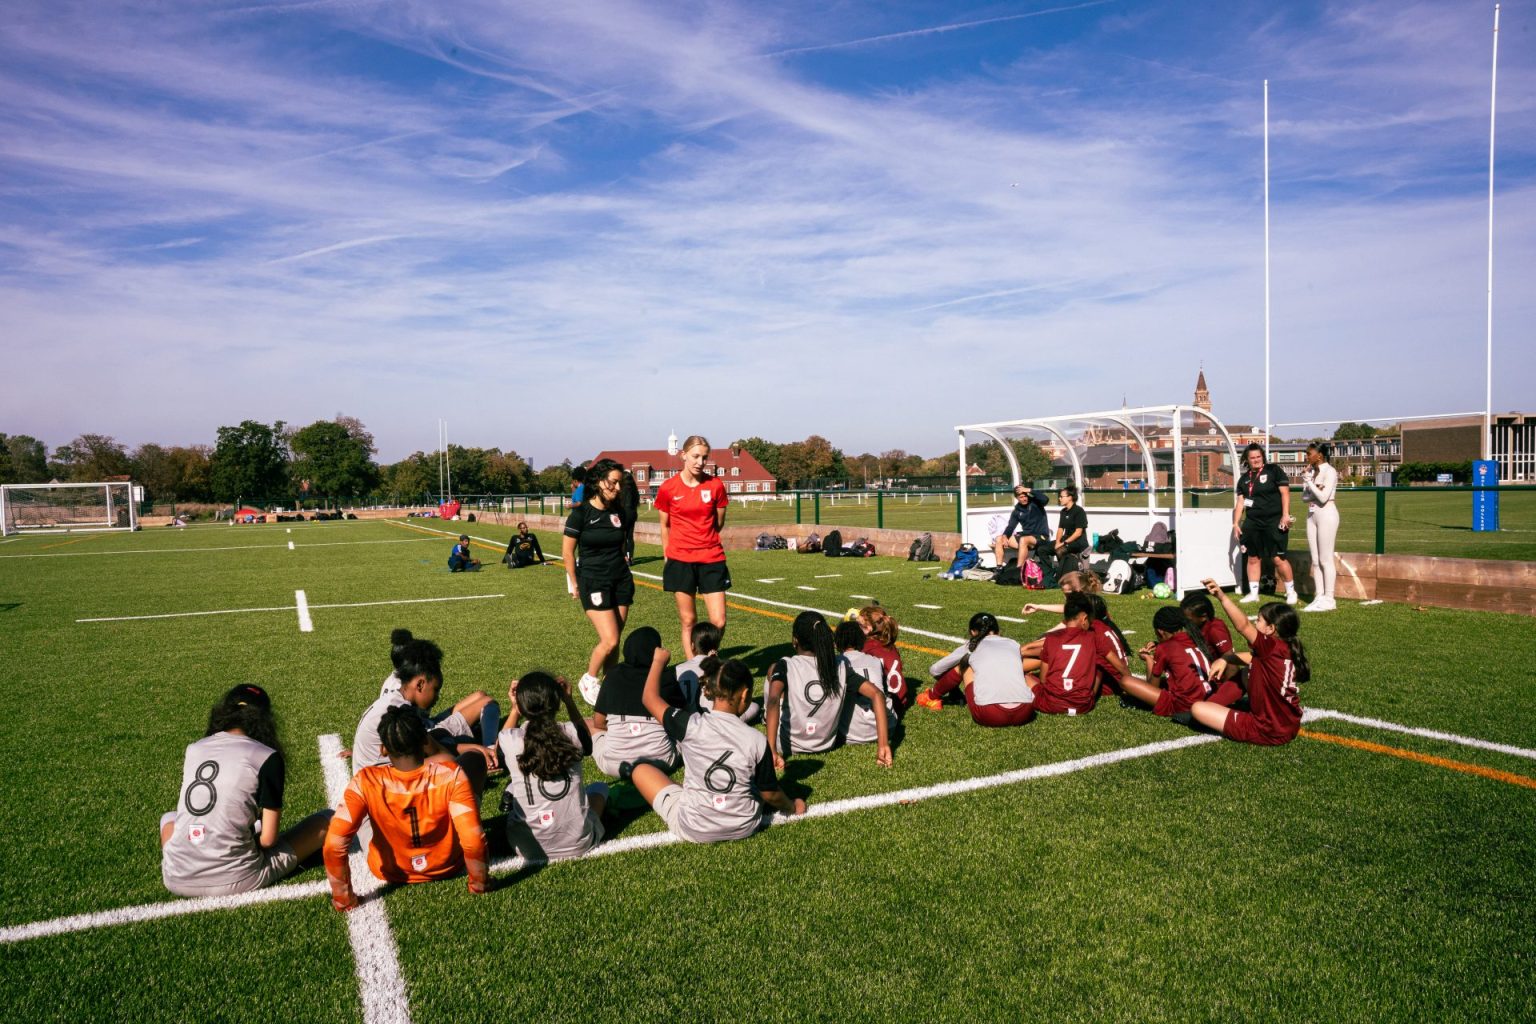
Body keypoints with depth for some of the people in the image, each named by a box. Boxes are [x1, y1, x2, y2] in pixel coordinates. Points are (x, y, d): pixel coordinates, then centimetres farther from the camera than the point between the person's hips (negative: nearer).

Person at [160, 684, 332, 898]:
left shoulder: (193, 749, 4)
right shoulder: (267, 758, -11)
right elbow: (268, 839, -10)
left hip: (177, 879, 0)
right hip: (232, 882, 0)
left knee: (169, 817, 35)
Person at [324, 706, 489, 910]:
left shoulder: (366, 783, -29)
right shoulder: (451, 776, -32)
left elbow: (334, 845, -32)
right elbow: (473, 840, -36)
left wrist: (343, 896, -16)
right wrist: (479, 883, -17)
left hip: (390, 873, 1)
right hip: (449, 868, -1)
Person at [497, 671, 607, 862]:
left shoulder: (510, 740, -10)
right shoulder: (571, 733, -9)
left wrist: (514, 709, 18)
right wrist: (569, 701, 15)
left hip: (527, 848, 1)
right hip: (578, 843, 0)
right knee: (599, 788, 29)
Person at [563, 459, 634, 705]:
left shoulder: (618, 511, 5)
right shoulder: (581, 512, -11)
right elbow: (567, 551, -5)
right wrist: (575, 585, 0)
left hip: (621, 580, 5)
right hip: (593, 581, -5)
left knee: (615, 641, 5)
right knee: (609, 640, -12)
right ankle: (588, 681, 11)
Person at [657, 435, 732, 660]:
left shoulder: (715, 485, -1)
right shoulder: (668, 488, -2)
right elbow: (665, 526, 10)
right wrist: (668, 556, 11)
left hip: (712, 559, 1)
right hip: (680, 561, -1)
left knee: (719, 622, -2)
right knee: (688, 621, 5)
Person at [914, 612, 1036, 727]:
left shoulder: (971, 646, 19)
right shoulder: (1014, 644, 25)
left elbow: (935, 669, 33)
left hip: (989, 715, -2)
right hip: (1024, 714, 2)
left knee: (964, 664, 25)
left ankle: (932, 697, 42)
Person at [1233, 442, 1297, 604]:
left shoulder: (1273, 470, 0)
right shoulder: (1244, 478, 13)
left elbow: (1285, 492, -6)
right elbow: (1240, 502, 13)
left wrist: (1285, 515, -14)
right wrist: (1236, 523, 7)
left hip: (1274, 521, -5)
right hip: (1252, 523, 5)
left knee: (1278, 559, -7)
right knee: (1253, 558, 7)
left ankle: (1291, 591, 9)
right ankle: (1253, 593, 16)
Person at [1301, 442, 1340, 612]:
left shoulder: (1329, 471, -10)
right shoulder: (1312, 471, 12)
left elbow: (1323, 497, -18)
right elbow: (1304, 497, 13)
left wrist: (1308, 481, -11)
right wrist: (1305, 481, -4)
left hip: (1326, 514, -8)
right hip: (1312, 515, 8)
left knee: (1325, 559, -6)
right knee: (1315, 560, 7)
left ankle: (1329, 599, -2)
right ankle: (1319, 597, 11)